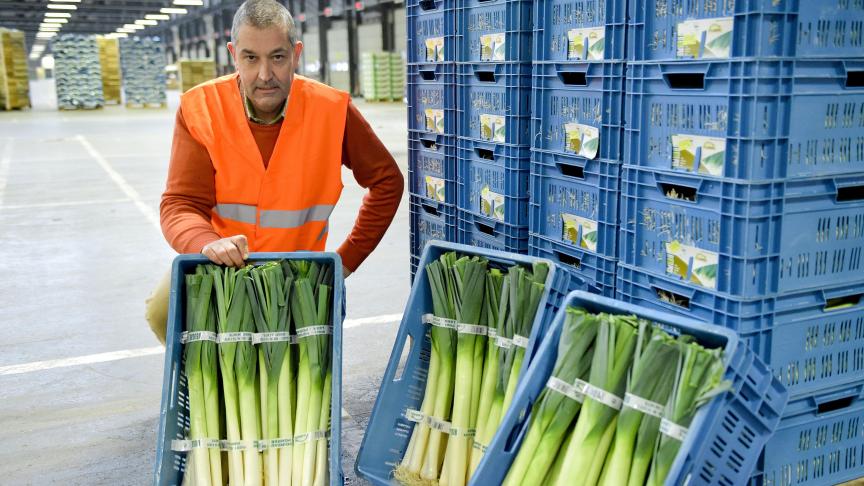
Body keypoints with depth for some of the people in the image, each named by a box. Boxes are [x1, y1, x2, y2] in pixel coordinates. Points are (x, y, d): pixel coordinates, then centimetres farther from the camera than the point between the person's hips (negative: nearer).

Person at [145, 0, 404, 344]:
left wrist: (347, 259, -5)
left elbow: (387, 181, -1)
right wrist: (209, 244, -40)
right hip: (221, 266, 0)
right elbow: (180, 206, -17)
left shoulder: (333, 110, -13)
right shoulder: (200, 109, -13)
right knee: (163, 311, -26)